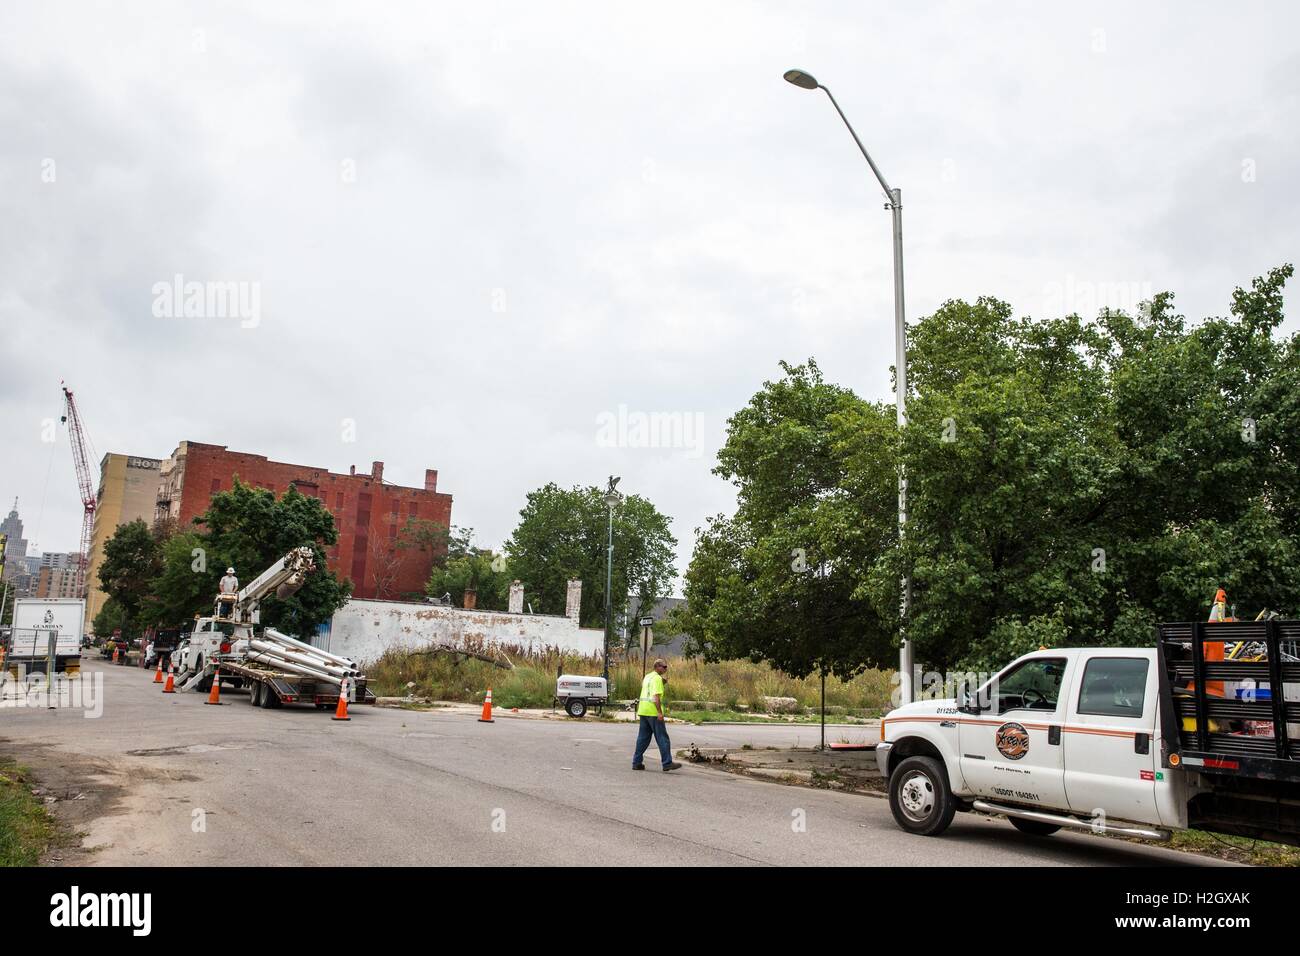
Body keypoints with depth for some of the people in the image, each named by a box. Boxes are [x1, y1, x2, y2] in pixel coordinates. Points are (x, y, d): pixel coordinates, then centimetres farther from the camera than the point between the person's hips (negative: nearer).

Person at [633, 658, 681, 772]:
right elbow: (656, 696, -19)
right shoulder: (657, 678, -11)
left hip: (643, 710, 9)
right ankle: (667, 763, -6)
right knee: (662, 738, -5)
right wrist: (660, 712, -22)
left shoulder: (647, 676, 17)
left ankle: (637, 762, 11)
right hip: (653, 711, -9)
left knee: (643, 737, 11)